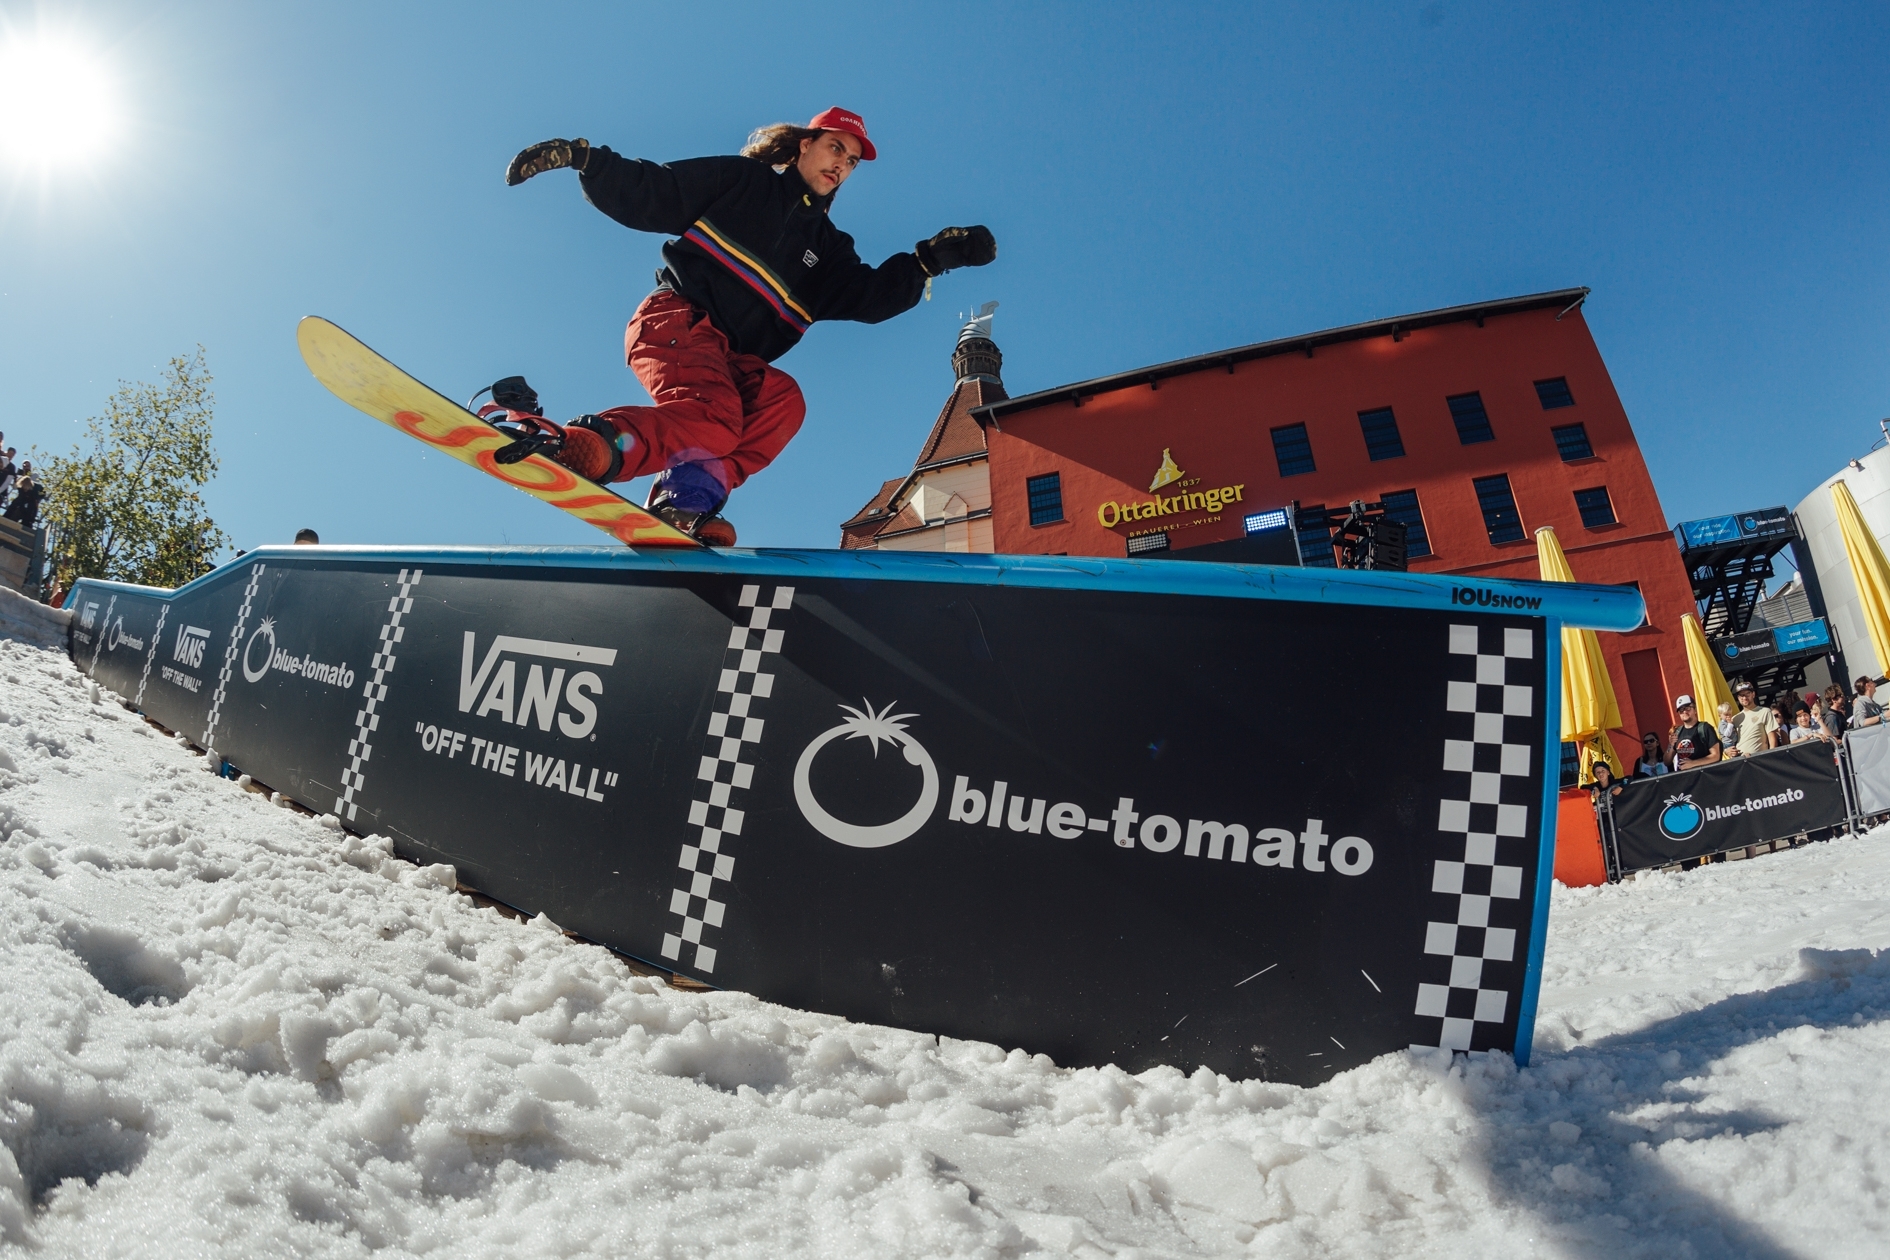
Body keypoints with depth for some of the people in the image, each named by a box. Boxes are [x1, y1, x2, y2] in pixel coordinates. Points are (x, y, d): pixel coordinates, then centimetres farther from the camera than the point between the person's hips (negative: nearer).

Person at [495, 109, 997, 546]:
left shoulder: (826, 245, 25)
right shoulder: (741, 179, 12)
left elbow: (869, 296, 9)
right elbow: (644, 197, 7)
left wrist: (930, 259, 0)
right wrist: (582, 156, -7)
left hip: (733, 360, 5)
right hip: (675, 320, -5)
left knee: (782, 400, -28)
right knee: (714, 422, -33)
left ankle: (686, 500, -37)